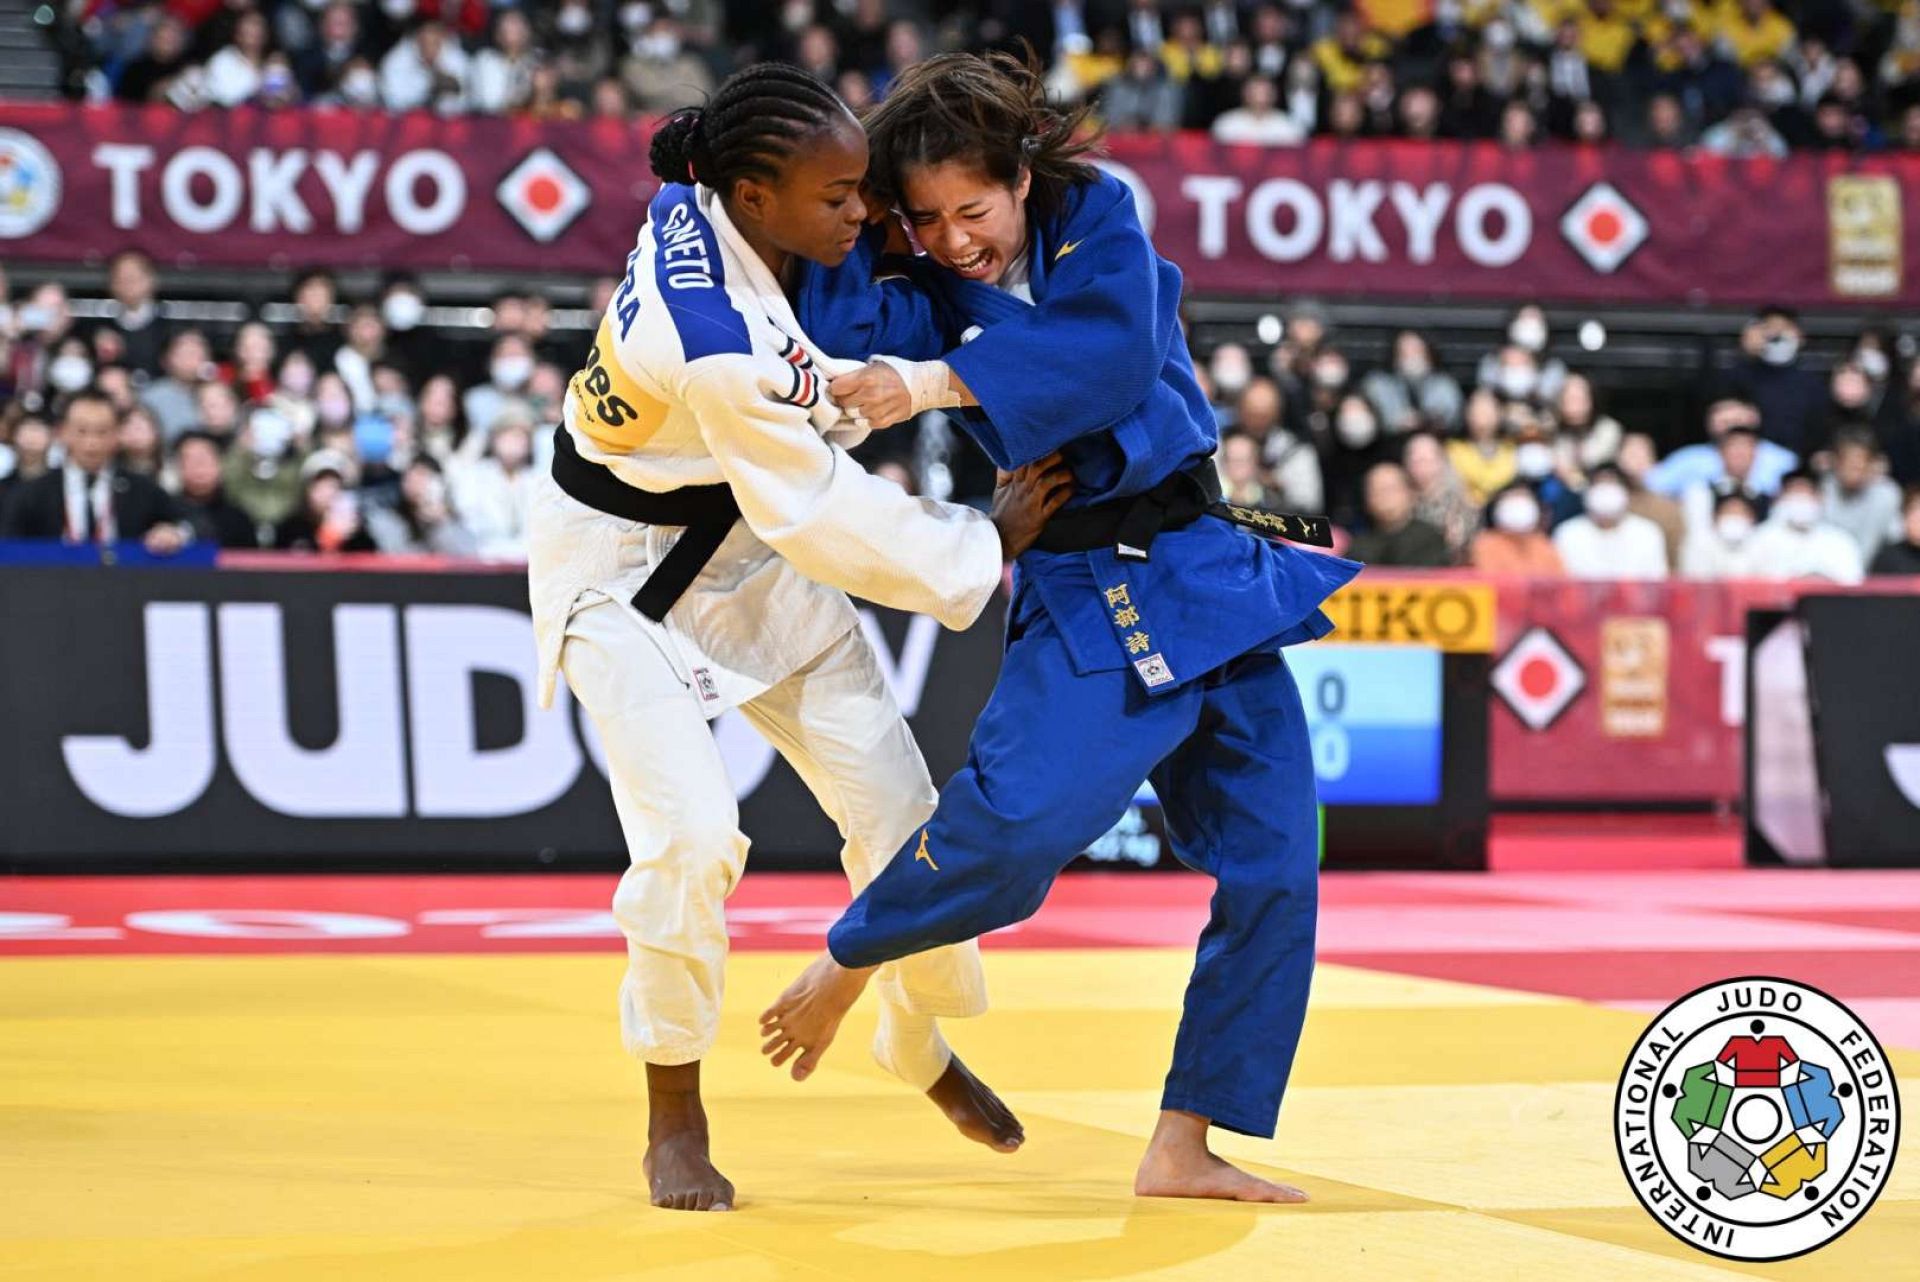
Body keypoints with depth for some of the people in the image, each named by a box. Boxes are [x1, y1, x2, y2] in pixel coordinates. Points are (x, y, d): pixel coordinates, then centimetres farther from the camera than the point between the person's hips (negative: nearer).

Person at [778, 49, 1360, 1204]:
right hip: (1089, 599, -3)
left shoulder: (1096, 218, -1)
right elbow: (849, 336, -20)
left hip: (1212, 578, 3)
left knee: (1274, 871, 1)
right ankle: (843, 966, -4)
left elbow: (1112, 350, -21)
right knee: (1021, 807, -29)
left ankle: (1183, 1149, 9)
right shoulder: (928, 295, 1)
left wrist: (938, 383, -30)